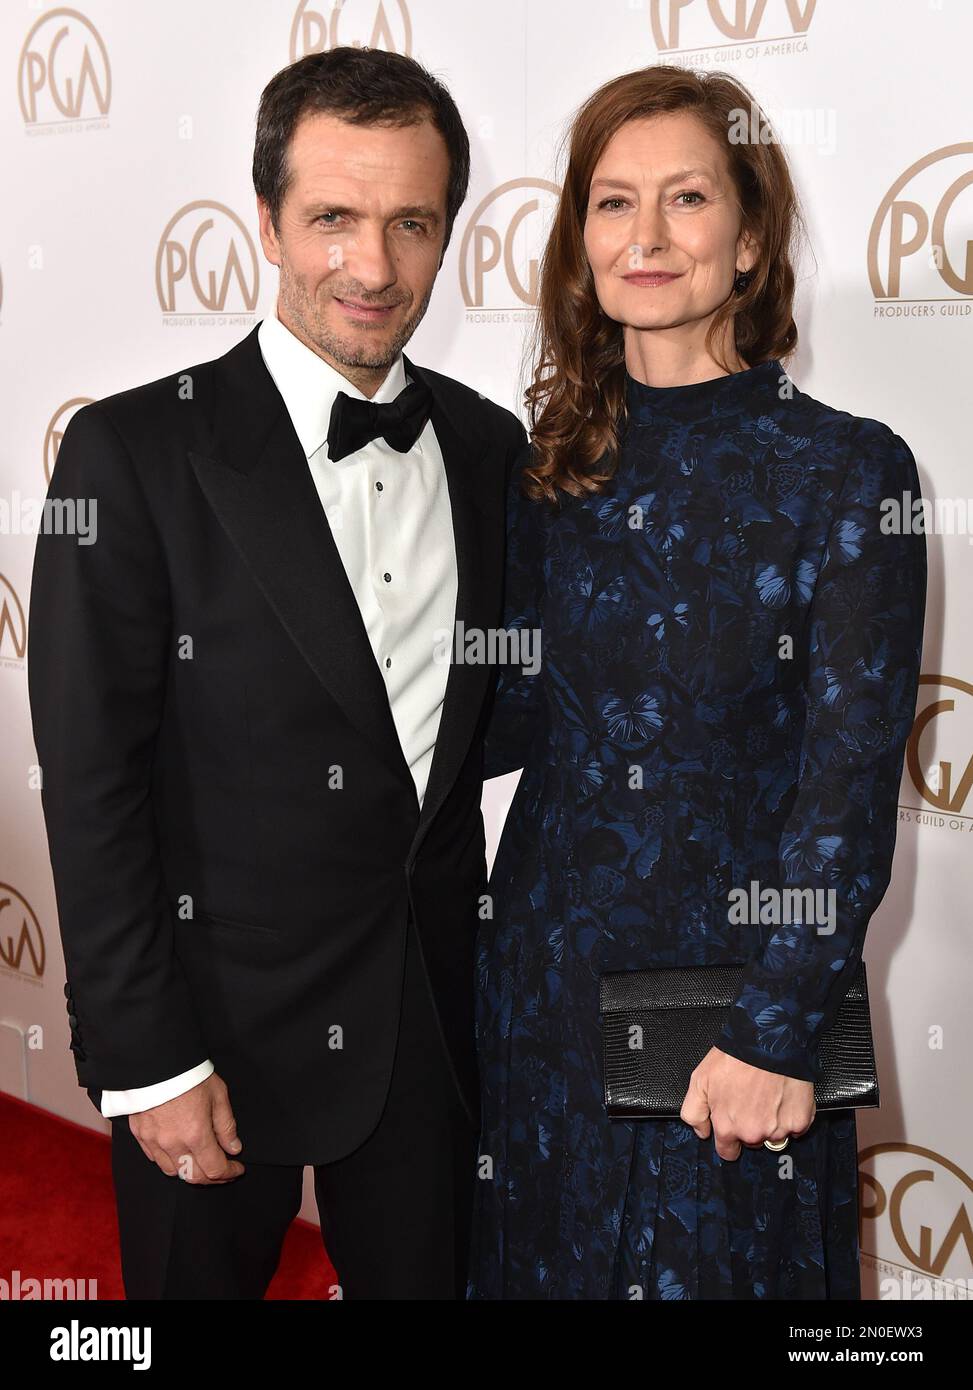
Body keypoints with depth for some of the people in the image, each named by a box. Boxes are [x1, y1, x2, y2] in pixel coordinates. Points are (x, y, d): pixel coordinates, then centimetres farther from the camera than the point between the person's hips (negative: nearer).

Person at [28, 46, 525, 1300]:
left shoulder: (486, 446, 3)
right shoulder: (133, 453, -13)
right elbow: (91, 781, -13)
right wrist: (146, 1060, -13)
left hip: (434, 1009, 4)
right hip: (222, 1017, -4)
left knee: (426, 1276, 19)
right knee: (202, 1271, 16)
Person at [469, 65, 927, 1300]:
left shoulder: (848, 470, -11)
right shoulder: (553, 465, 2)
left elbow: (852, 778, -14)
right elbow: (522, 708, 7)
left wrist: (775, 1029, -15)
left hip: (737, 966, -4)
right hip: (544, 964, 4)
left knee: (713, 1254, 15)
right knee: (544, 1250, 20)